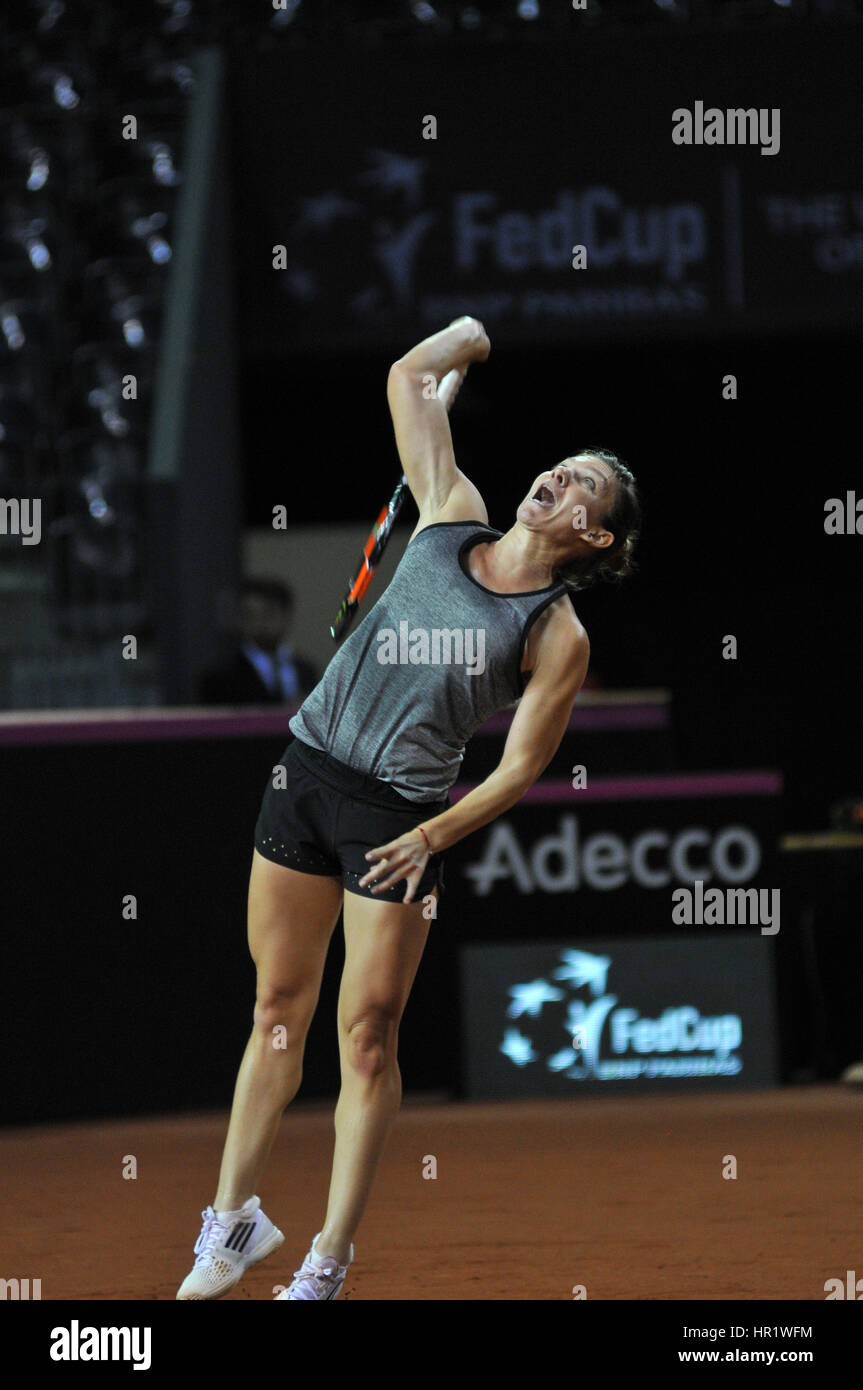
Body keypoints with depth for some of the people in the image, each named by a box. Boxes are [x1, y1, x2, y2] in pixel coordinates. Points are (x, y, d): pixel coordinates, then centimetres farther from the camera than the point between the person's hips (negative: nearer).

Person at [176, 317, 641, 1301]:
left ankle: (328, 1264, 5)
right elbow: (410, 379, 12)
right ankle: (235, 1215, 19)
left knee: (367, 1033, -3)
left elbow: (521, 767, -8)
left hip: (400, 813, -4)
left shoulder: (558, 637, -6)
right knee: (279, 1008, 10)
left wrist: (436, 835, -18)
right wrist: (484, 329, 16)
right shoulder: (451, 519, 5)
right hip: (308, 770, 4)